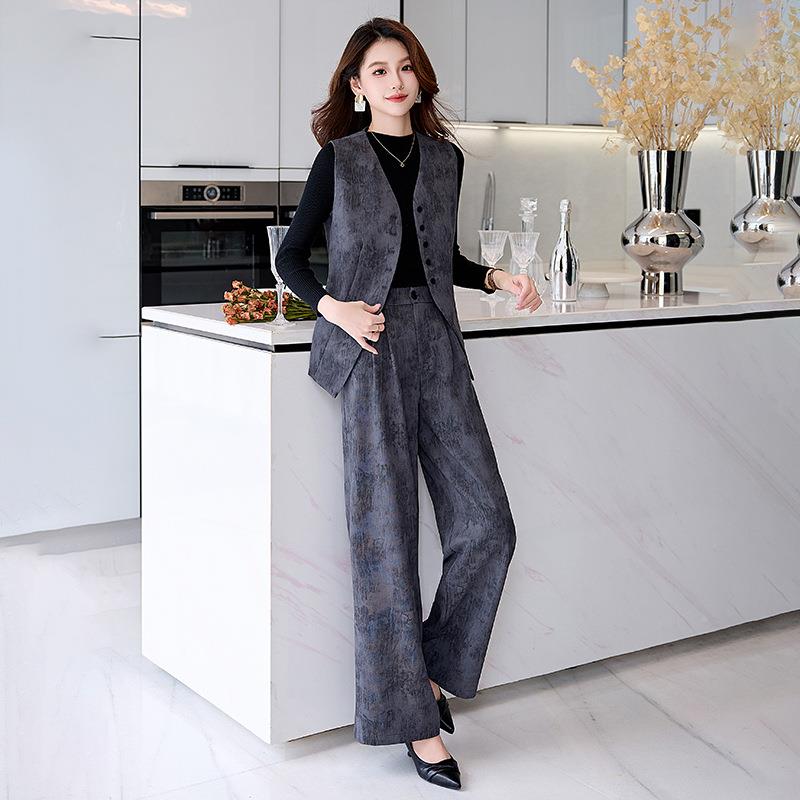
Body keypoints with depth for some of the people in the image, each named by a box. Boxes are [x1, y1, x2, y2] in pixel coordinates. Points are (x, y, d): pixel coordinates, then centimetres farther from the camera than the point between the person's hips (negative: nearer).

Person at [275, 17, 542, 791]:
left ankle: (430, 666, 21)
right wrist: (333, 306, -12)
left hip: (437, 349, 5)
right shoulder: (339, 158, 2)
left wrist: (497, 278, 6)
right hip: (369, 352, -4)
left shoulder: (445, 159, 13)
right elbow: (290, 255, 5)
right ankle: (414, 721, 8)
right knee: (385, 536, -1)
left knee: (485, 525, -1)